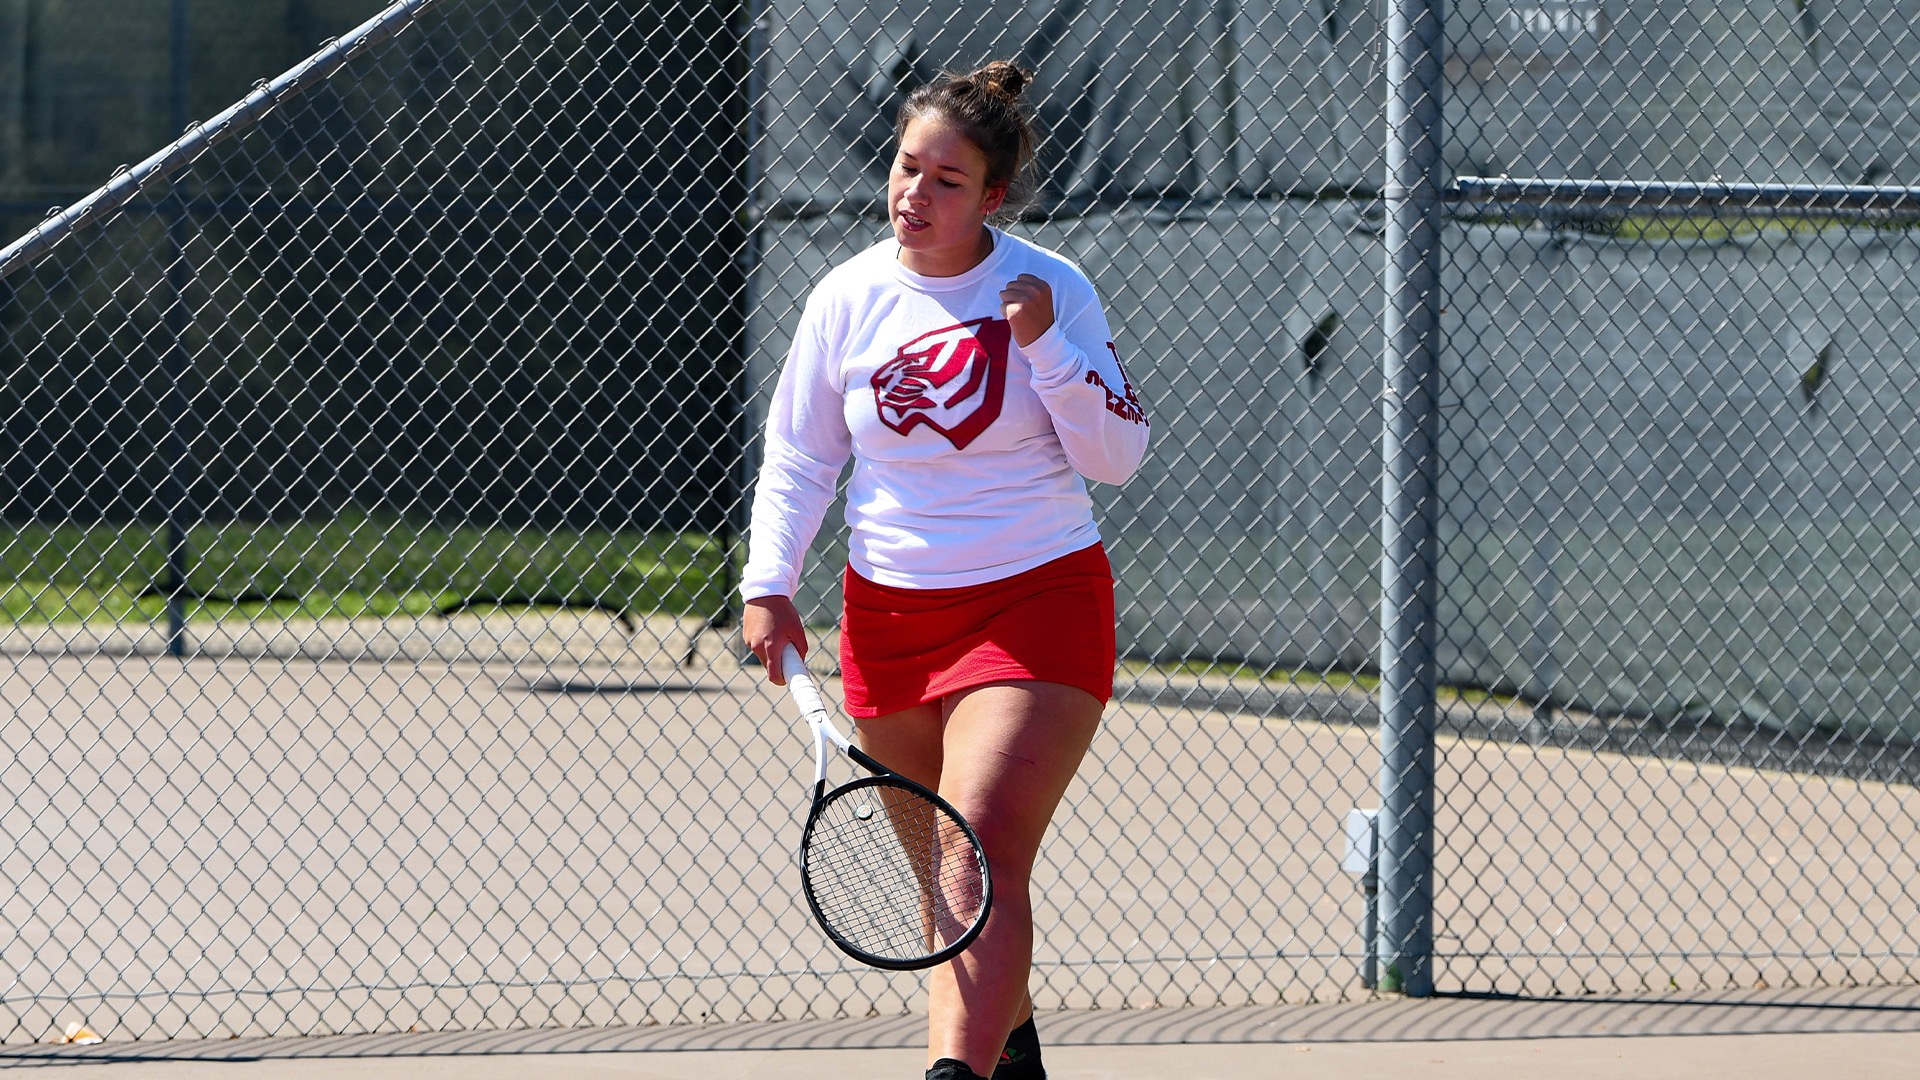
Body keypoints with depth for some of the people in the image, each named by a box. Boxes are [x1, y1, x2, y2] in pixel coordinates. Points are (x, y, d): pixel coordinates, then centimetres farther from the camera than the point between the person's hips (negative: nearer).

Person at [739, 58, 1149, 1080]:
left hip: (1036, 608, -4)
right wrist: (768, 587, -3)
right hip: (889, 612, 4)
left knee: (983, 851, -20)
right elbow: (796, 458, 8)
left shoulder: (1052, 290, -7)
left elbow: (1117, 455, -7)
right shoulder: (849, 298, 1)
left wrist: (1045, 345, -19)